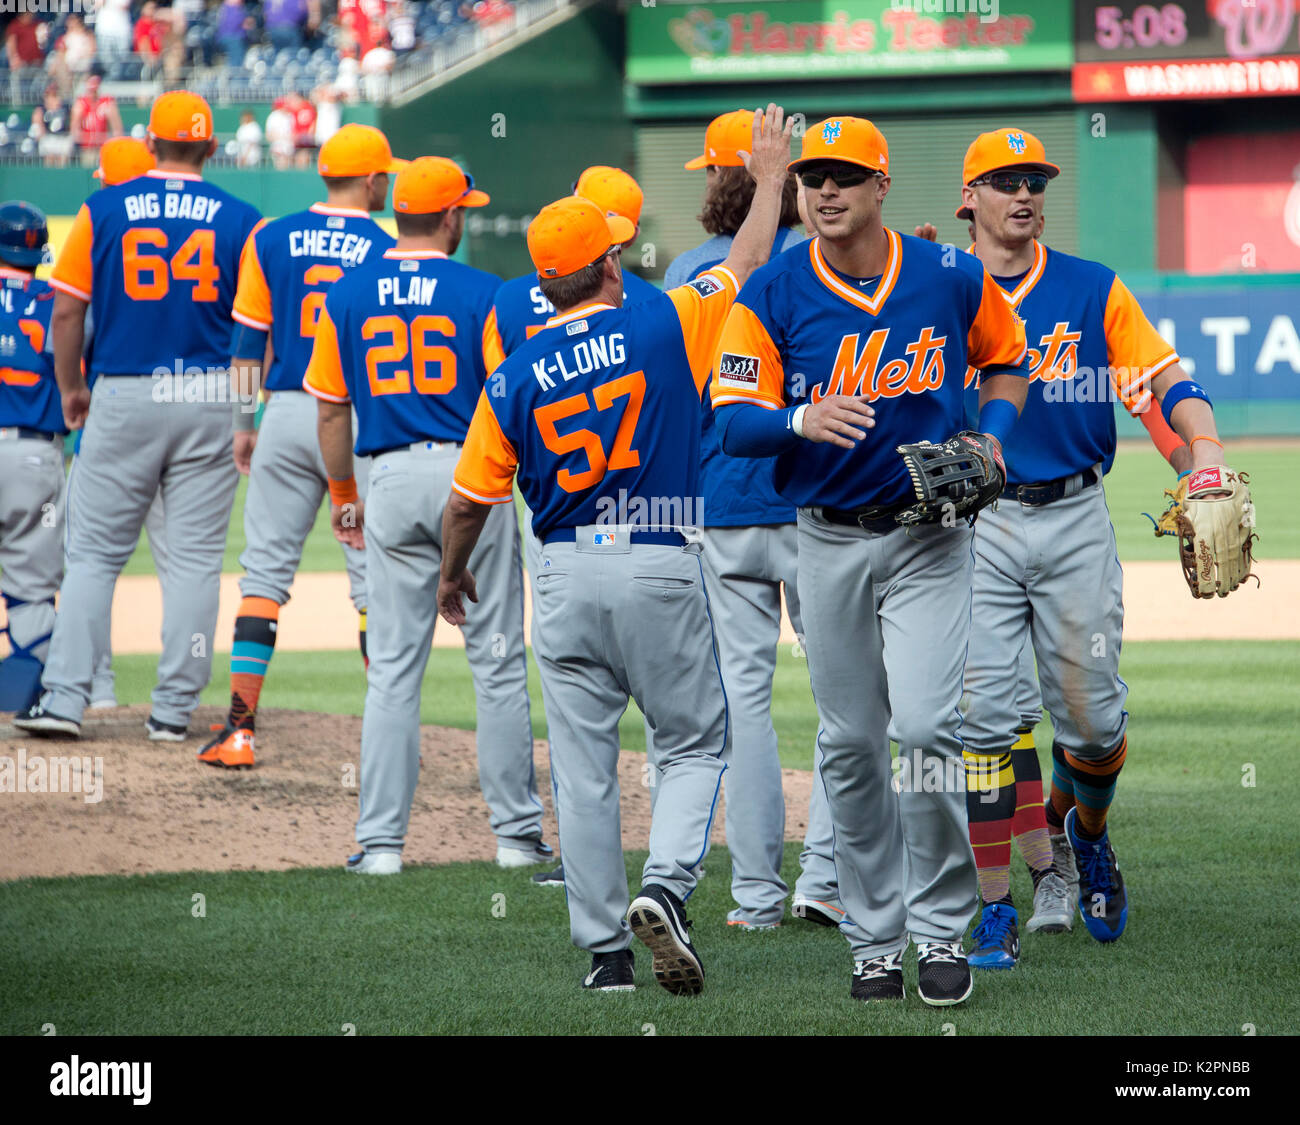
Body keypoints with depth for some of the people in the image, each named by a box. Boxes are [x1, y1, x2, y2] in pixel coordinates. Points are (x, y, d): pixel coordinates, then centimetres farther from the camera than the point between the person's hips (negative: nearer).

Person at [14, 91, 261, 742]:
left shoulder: (101, 211, 0)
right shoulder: (240, 220, 0)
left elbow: (66, 311, 0)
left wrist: (70, 387, 14)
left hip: (124, 396, 0)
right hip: (208, 399, 0)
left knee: (93, 553, 5)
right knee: (195, 558, 4)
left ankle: (65, 699, -3)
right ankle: (175, 708, 3)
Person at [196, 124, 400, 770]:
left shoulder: (271, 240, 4)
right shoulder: (388, 253, -3)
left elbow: (247, 340, 6)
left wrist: (244, 424, 12)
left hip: (288, 414, 2)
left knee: (265, 566, 4)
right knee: (374, 576, 4)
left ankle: (240, 728, -2)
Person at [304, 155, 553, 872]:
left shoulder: (346, 296, 4)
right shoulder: (481, 294, -6)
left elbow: (331, 409, 9)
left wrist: (343, 495, 20)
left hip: (392, 479, 2)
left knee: (392, 667, 4)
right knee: (497, 662, 5)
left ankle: (381, 840, 0)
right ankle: (515, 831, 9)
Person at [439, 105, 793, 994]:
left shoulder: (515, 377, 1)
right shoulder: (664, 327, -6)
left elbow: (470, 498, 6)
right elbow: (750, 261, 9)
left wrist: (453, 576, 25)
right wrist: (770, 176, 25)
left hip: (567, 577, 2)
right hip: (662, 567, -2)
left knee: (584, 765, 7)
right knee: (696, 744, 10)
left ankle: (605, 947, 7)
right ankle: (665, 888, -14)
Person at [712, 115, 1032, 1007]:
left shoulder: (953, 281, -3)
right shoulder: (773, 296, -5)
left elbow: (1007, 359, 14)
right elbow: (733, 423, -10)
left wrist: (992, 440, -4)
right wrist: (802, 420, -30)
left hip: (929, 537, -1)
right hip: (830, 540, 2)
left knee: (926, 725, -15)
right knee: (850, 747, 6)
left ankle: (942, 926, -1)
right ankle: (875, 940, 18)